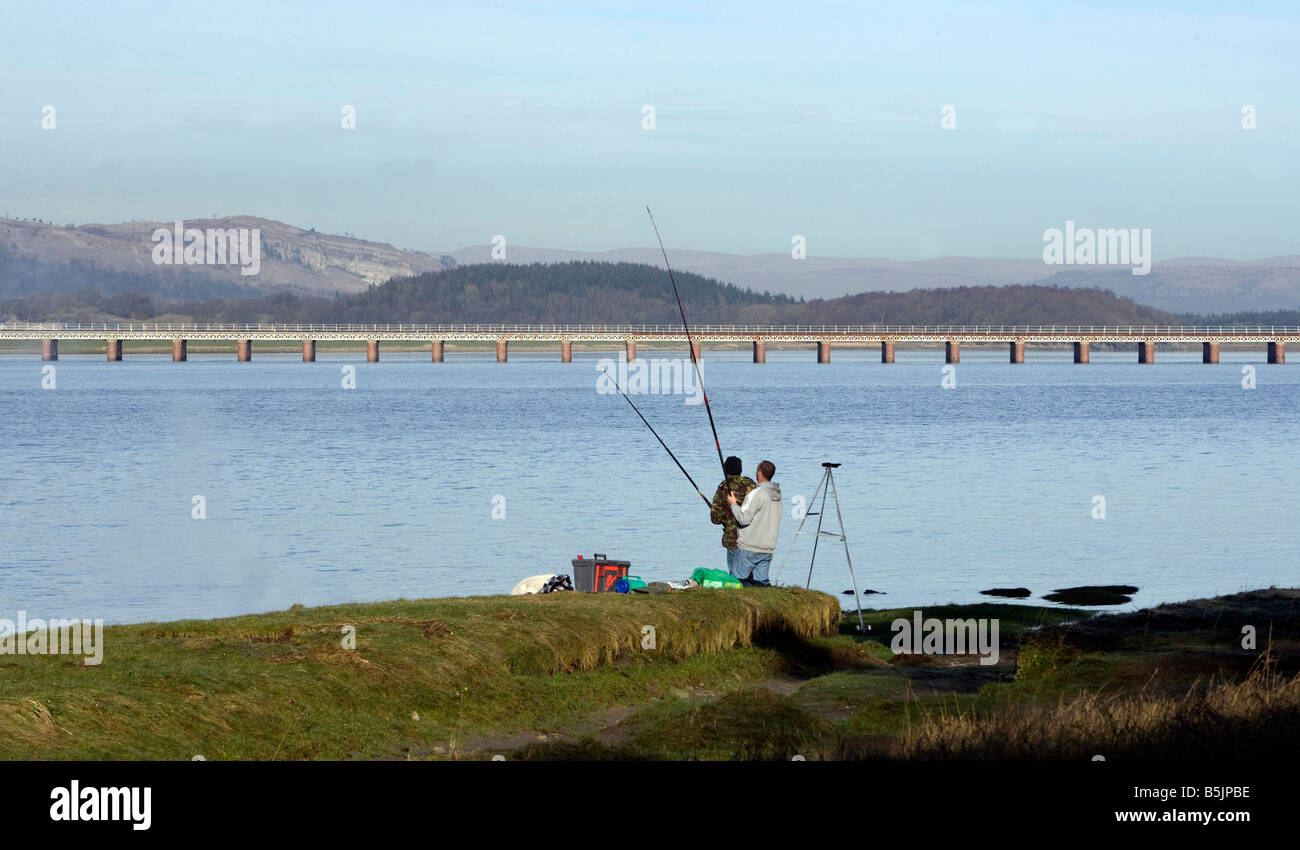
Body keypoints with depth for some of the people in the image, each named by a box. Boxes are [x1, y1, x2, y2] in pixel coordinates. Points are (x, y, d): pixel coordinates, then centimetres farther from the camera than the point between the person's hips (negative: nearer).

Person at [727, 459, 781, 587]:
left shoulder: (757, 494, -14)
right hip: (768, 549, 7)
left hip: (749, 548, -7)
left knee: (738, 581, -2)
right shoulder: (777, 495, 11)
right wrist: (740, 504, 16)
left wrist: (733, 504, 0)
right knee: (761, 581, 8)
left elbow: (744, 519, -16)